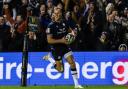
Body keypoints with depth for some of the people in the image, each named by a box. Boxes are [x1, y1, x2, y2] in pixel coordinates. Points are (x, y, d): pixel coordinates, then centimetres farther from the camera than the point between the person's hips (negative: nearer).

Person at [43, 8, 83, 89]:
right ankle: (49, 58, 29)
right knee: (61, 70, 3)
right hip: (56, 48, -4)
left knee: (72, 63, -11)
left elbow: (70, 30, 20)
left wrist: (72, 32, -5)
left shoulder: (64, 23, 0)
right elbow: (49, 40, -19)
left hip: (65, 46, 4)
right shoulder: (51, 26, -16)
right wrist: (61, 40, -25)